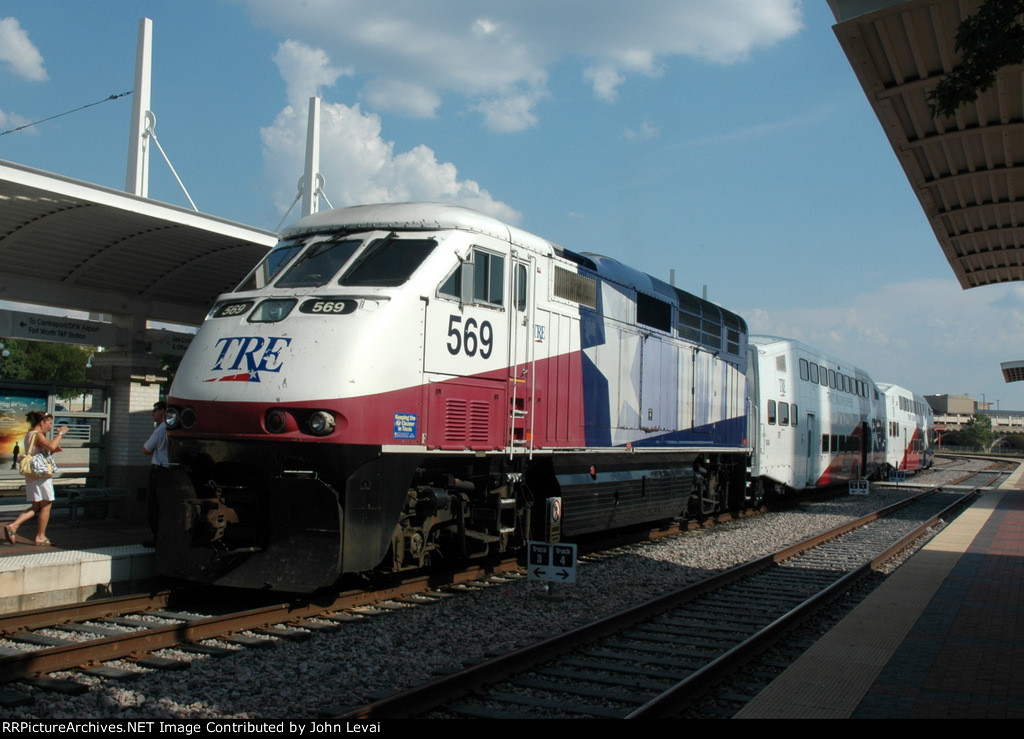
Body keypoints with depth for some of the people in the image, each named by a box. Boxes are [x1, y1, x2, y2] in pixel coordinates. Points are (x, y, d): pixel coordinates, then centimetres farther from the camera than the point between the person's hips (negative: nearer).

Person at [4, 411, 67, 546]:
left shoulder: (30, 435, 17)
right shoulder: (37, 435, -12)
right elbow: (51, 445, -31)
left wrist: (53, 451, 12)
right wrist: (60, 433, -17)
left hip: (31, 477, 10)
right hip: (41, 475, -9)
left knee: (36, 506, 13)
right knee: (46, 505, 0)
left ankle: (13, 526, 1)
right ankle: (40, 537, 6)